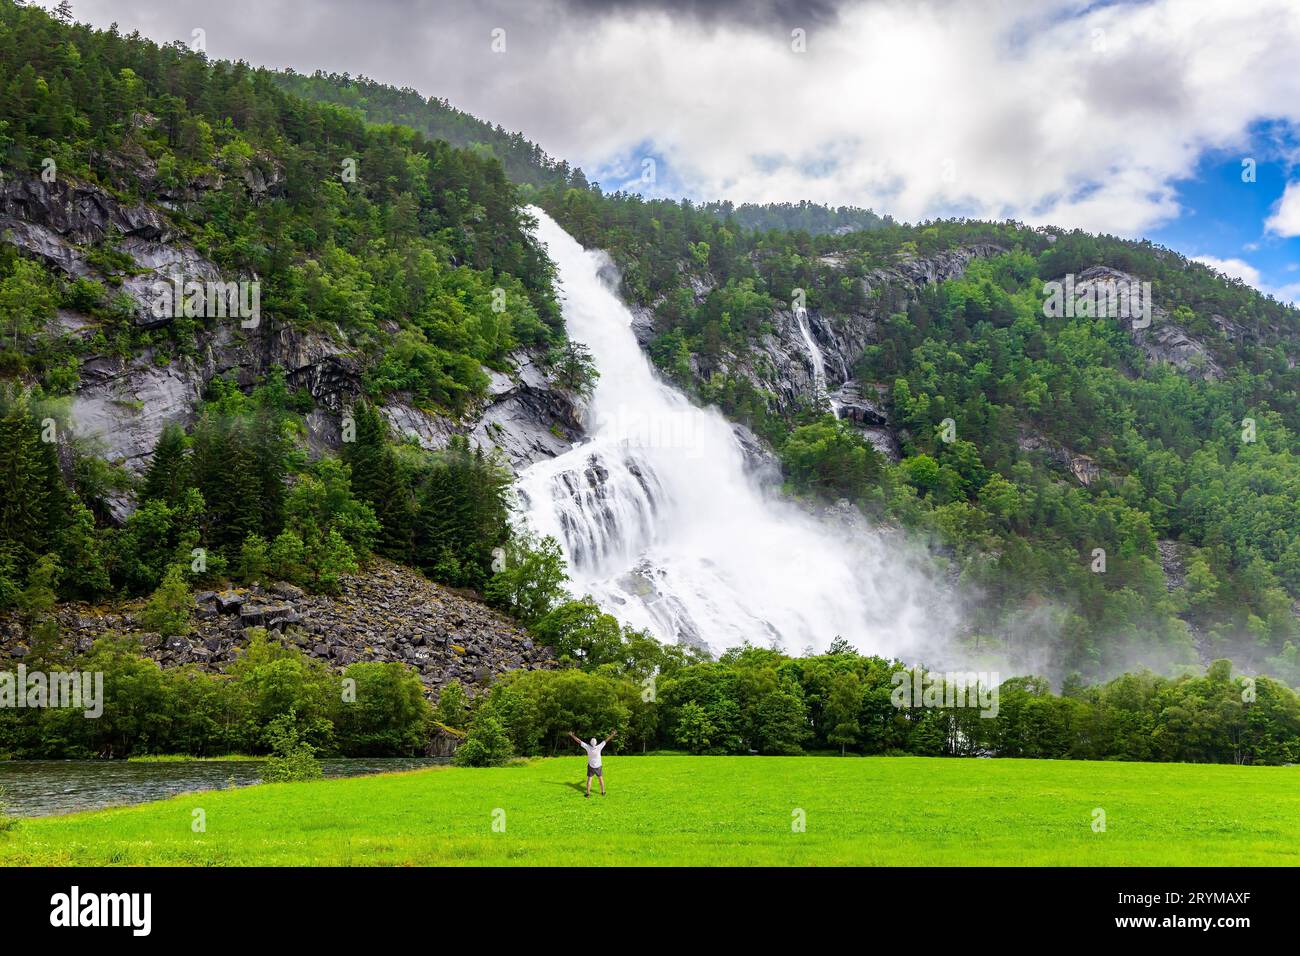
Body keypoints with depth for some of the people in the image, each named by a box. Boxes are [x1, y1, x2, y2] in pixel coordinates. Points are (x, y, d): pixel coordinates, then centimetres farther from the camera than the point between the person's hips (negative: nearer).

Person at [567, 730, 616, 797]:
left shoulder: (588, 747, -18)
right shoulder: (599, 747, -20)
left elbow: (579, 741, -14)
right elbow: (606, 740, -11)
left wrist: (572, 735, -9)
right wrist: (612, 735, -2)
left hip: (590, 766, 0)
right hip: (598, 766, 0)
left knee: (589, 779, 6)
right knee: (601, 779, 14)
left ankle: (588, 793, 3)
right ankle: (602, 792, 18)